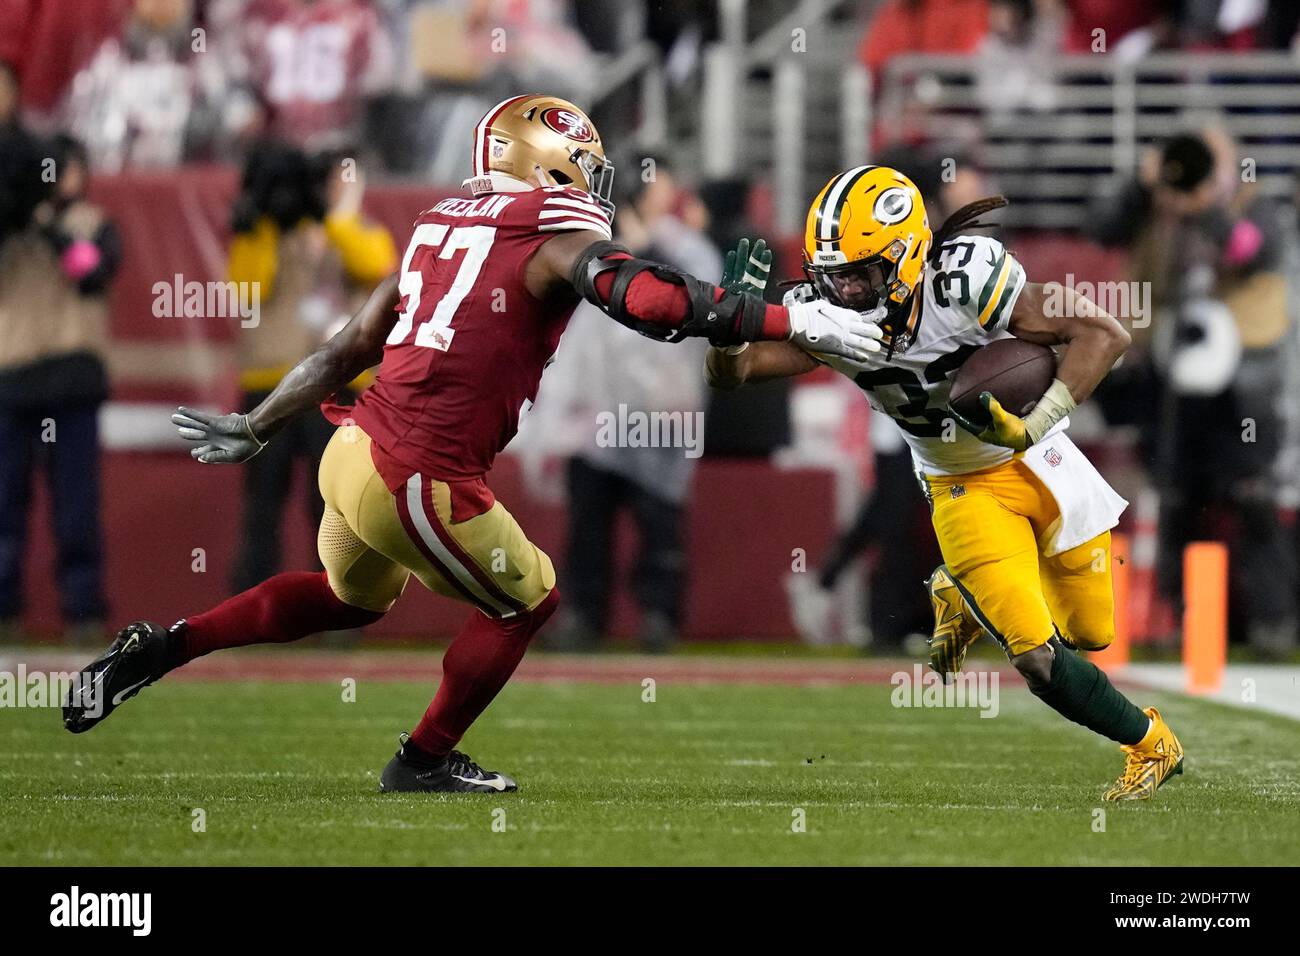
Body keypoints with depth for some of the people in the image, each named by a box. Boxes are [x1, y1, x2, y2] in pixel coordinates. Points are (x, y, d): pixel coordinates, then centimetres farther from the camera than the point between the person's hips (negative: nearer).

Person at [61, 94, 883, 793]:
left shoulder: (440, 231, 14)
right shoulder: (559, 242, -7)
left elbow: (347, 351, 20)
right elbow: (655, 302, -24)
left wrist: (254, 432, 29)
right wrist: (795, 324, -20)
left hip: (355, 449, 8)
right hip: (421, 481, -8)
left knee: (353, 597, 34)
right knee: (527, 602, 17)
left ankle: (162, 648, 27)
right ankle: (427, 759, 27)